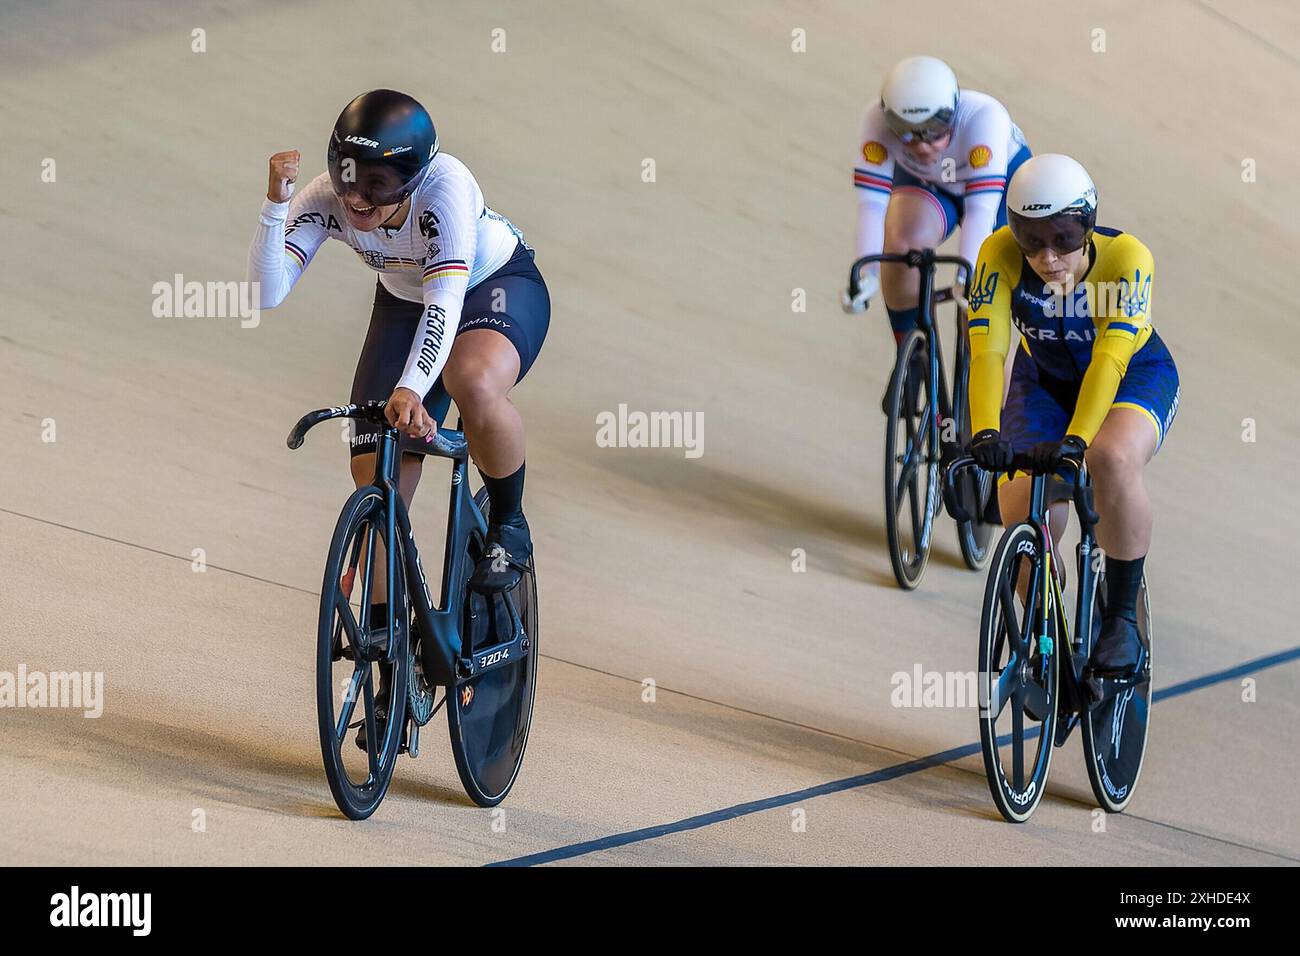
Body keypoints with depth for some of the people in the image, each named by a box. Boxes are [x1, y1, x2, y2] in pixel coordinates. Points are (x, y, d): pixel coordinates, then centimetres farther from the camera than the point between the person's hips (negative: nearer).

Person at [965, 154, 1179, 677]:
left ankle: (1123, 618, -18)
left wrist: (1075, 440, -54)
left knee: (1111, 459, -36)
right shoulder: (1000, 256, -26)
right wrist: (986, 433, -50)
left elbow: (1110, 357, -41)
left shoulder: (1126, 257, -32)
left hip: (1134, 375, -3)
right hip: (1045, 381, 3)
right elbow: (987, 350, -34)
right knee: (1024, 518, -17)